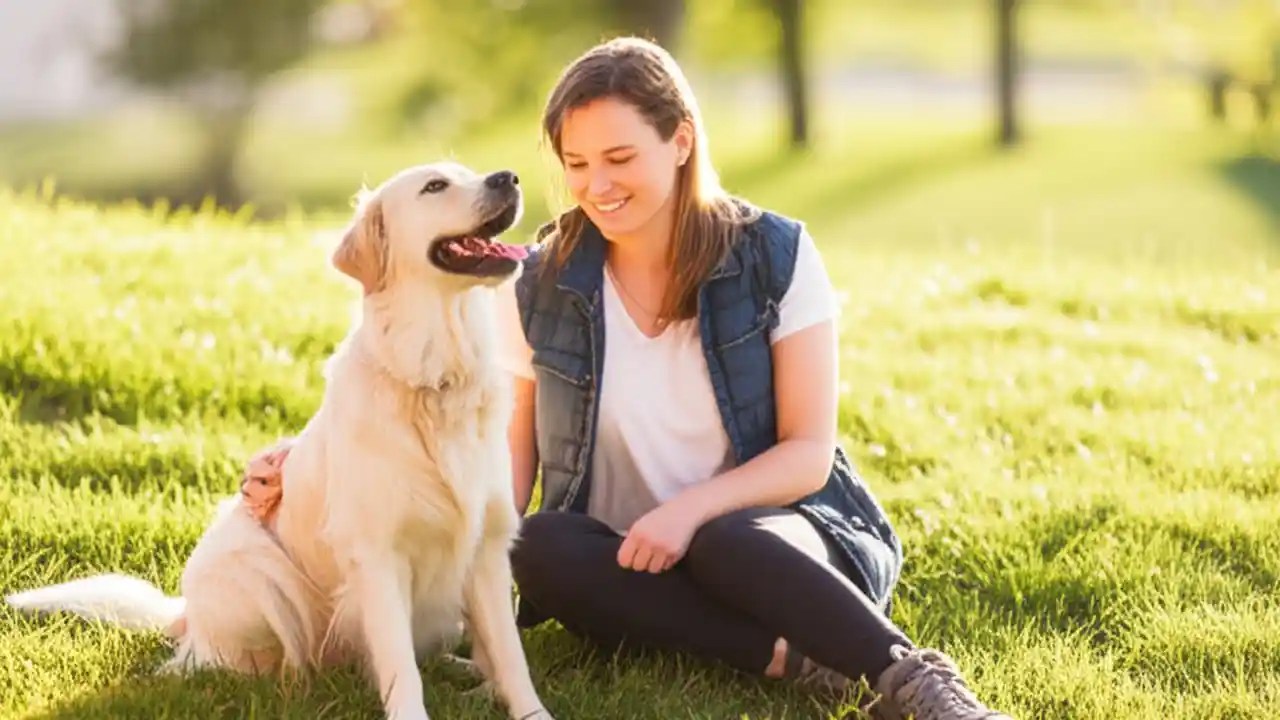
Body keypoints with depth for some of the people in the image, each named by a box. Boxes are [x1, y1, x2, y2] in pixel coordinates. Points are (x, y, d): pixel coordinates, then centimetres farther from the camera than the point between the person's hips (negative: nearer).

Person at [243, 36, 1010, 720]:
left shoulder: (775, 256, -7)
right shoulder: (544, 285, -1)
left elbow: (809, 453, -9)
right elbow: (514, 451, 4)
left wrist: (690, 508, -26)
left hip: (771, 532, -3)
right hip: (634, 566, 3)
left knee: (723, 548, -37)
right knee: (541, 552, -30)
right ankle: (789, 654, -33)